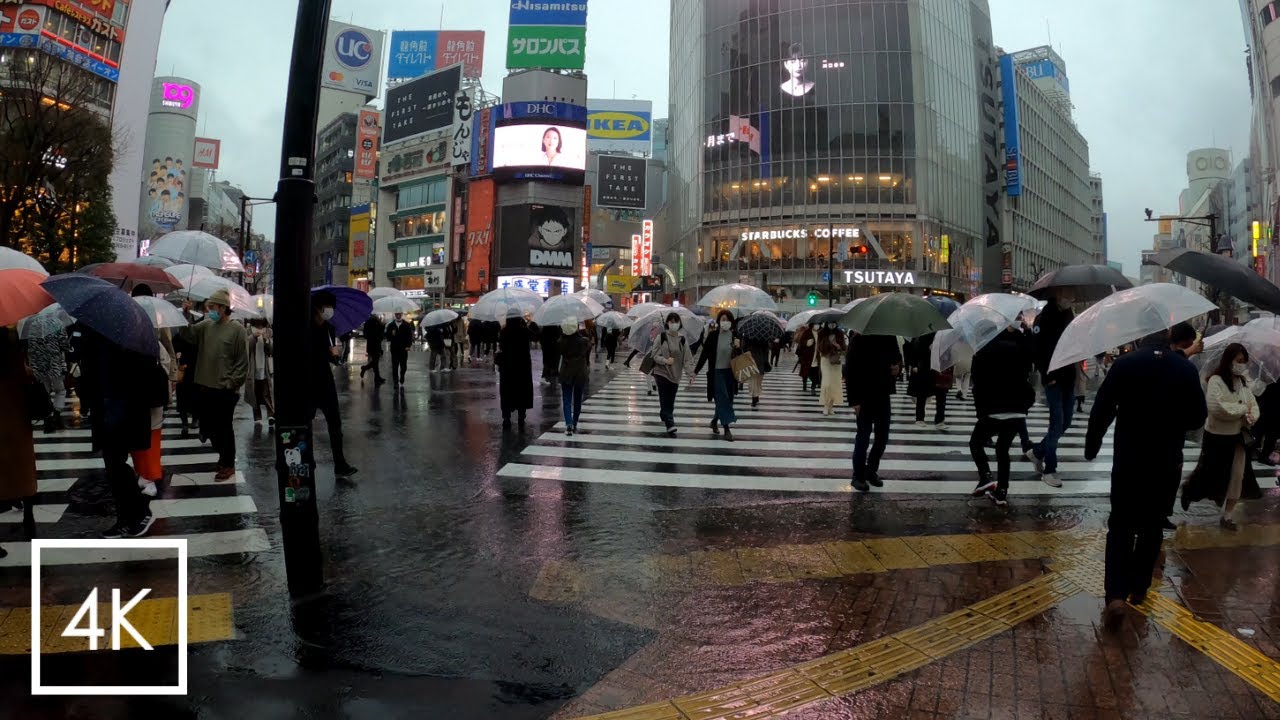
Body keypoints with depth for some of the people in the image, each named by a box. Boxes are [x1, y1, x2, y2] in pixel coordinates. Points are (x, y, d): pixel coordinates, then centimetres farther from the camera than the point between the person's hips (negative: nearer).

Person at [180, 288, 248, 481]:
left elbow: (242, 362, -9)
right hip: (206, 386, 6)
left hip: (226, 390, -6)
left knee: (224, 427, 2)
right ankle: (223, 456, 32)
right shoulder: (205, 325, 8)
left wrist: (232, 383, -11)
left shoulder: (236, 329, -9)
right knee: (208, 426, 15)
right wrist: (186, 315, -12)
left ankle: (229, 464, 14)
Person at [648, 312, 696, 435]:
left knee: (670, 400, 9)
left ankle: (664, 416, 34)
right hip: (662, 372, -3)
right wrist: (665, 360, -23)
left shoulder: (682, 339, 0)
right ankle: (670, 424, -12)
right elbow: (654, 354, -5)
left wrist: (690, 373, -13)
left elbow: (688, 357, -3)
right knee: (665, 399, -9)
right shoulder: (661, 337, -5)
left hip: (675, 374, 3)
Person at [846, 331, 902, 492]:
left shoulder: (890, 338, 4)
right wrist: (854, 400, -17)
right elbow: (849, 371, -13)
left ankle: (871, 471, 28)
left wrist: (898, 367, -7)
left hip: (883, 395, 5)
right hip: (864, 397, -5)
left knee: (882, 436, 10)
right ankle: (858, 476, 14)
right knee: (863, 436, 1)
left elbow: (898, 357, 19)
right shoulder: (859, 340, -11)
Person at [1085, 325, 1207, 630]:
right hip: (1167, 463, 2)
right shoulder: (1186, 369, -6)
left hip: (1128, 460, -2)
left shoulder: (1124, 363, -11)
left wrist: (1091, 446, 3)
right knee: (1151, 527, 16)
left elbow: (1101, 410, -10)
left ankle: (1116, 595, -9)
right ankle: (1139, 588, 25)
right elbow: (1198, 417, 1)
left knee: (1120, 527, 4)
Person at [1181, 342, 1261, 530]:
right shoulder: (1216, 381, -16)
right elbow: (1217, 408, -28)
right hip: (1217, 437, -6)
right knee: (1210, 473, 5)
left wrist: (1251, 417, -16)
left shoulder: (1243, 381, 6)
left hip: (1238, 436, 6)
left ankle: (1227, 516, 18)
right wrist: (1243, 409, -17)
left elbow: (1253, 403, 6)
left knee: (1237, 477, 7)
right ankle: (1188, 491, 33)